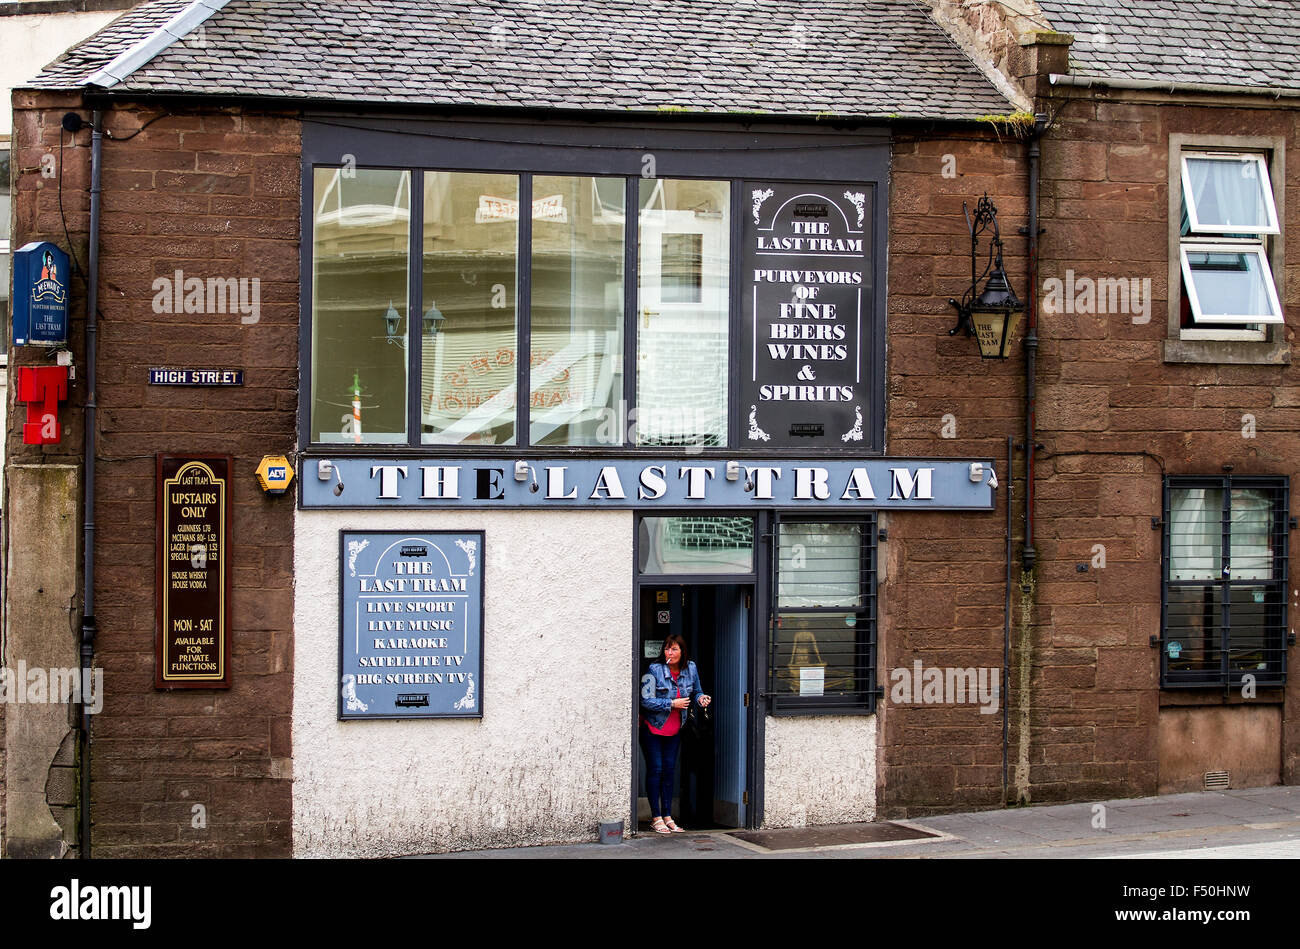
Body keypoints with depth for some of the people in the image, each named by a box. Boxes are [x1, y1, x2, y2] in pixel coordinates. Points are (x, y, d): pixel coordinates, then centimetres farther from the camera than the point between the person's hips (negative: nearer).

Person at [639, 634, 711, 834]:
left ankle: (667, 816, 13)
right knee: (655, 769, -3)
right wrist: (672, 703, -23)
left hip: (675, 729, 4)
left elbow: (695, 692, 12)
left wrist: (701, 698, -11)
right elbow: (646, 700, -21)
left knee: (669, 770, 8)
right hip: (652, 727, -4)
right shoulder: (655, 670, -17)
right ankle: (656, 818, 3)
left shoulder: (690, 669, -3)